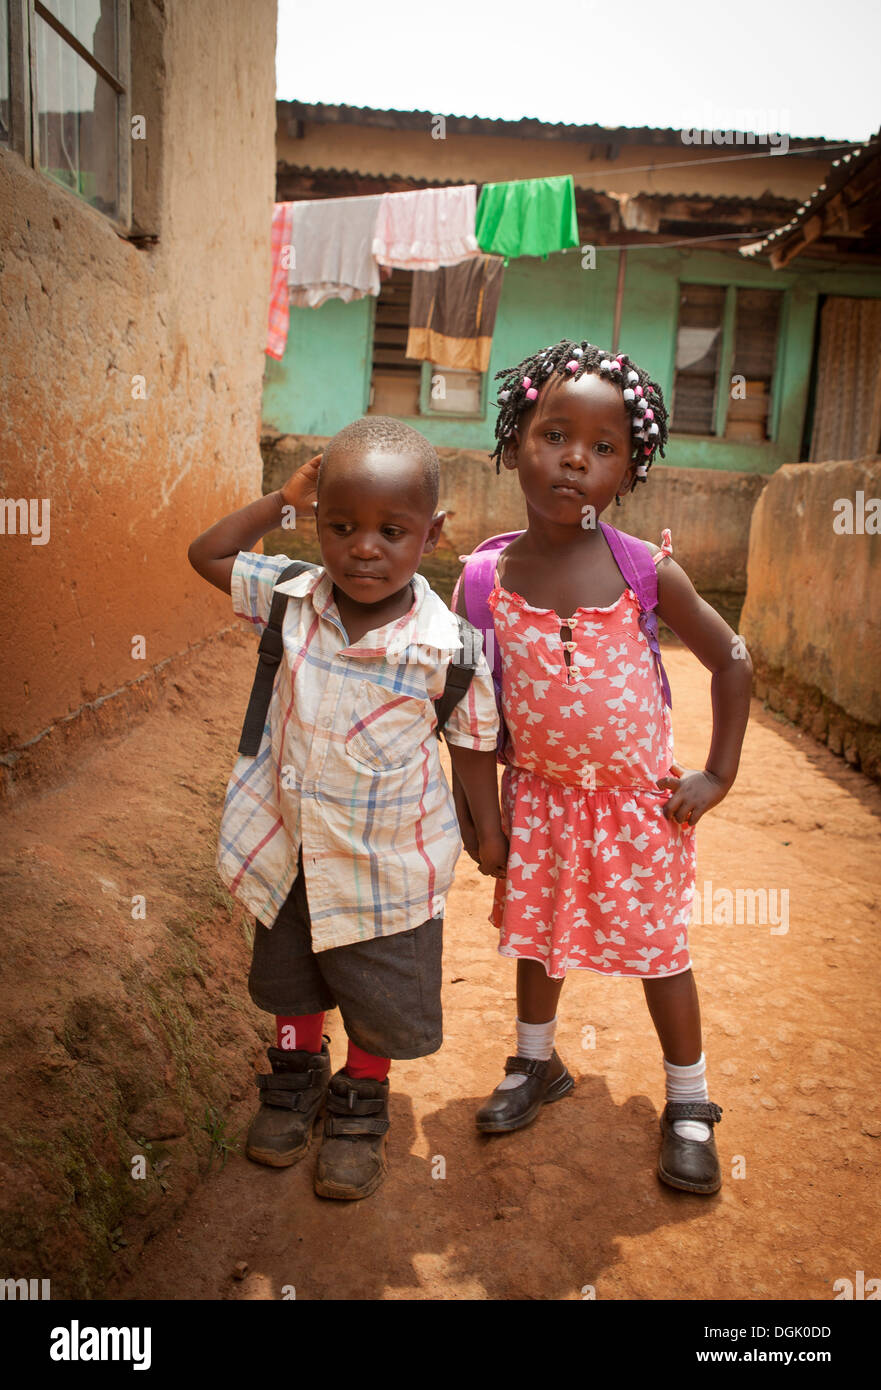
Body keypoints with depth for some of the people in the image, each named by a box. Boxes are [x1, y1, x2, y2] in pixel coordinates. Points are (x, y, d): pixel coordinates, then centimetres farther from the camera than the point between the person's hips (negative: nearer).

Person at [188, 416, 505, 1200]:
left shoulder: (450, 645, -22)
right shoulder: (290, 599, -14)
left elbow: (473, 743, -9)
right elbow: (207, 554, 2)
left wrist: (490, 833, 0)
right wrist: (282, 501, -6)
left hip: (387, 859, -3)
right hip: (289, 846, 3)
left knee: (382, 1006, 16)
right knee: (291, 985, 26)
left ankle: (361, 1106, 44)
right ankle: (296, 1076, 53)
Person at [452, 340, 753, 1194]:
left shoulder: (645, 570, -14)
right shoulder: (486, 578, -11)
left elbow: (730, 659, -2)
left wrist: (717, 774, -4)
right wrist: (470, 798, 2)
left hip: (638, 796, -1)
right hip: (538, 795, 2)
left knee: (659, 946, 10)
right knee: (537, 934, 18)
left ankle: (688, 1102, 32)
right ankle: (536, 1065, 44)